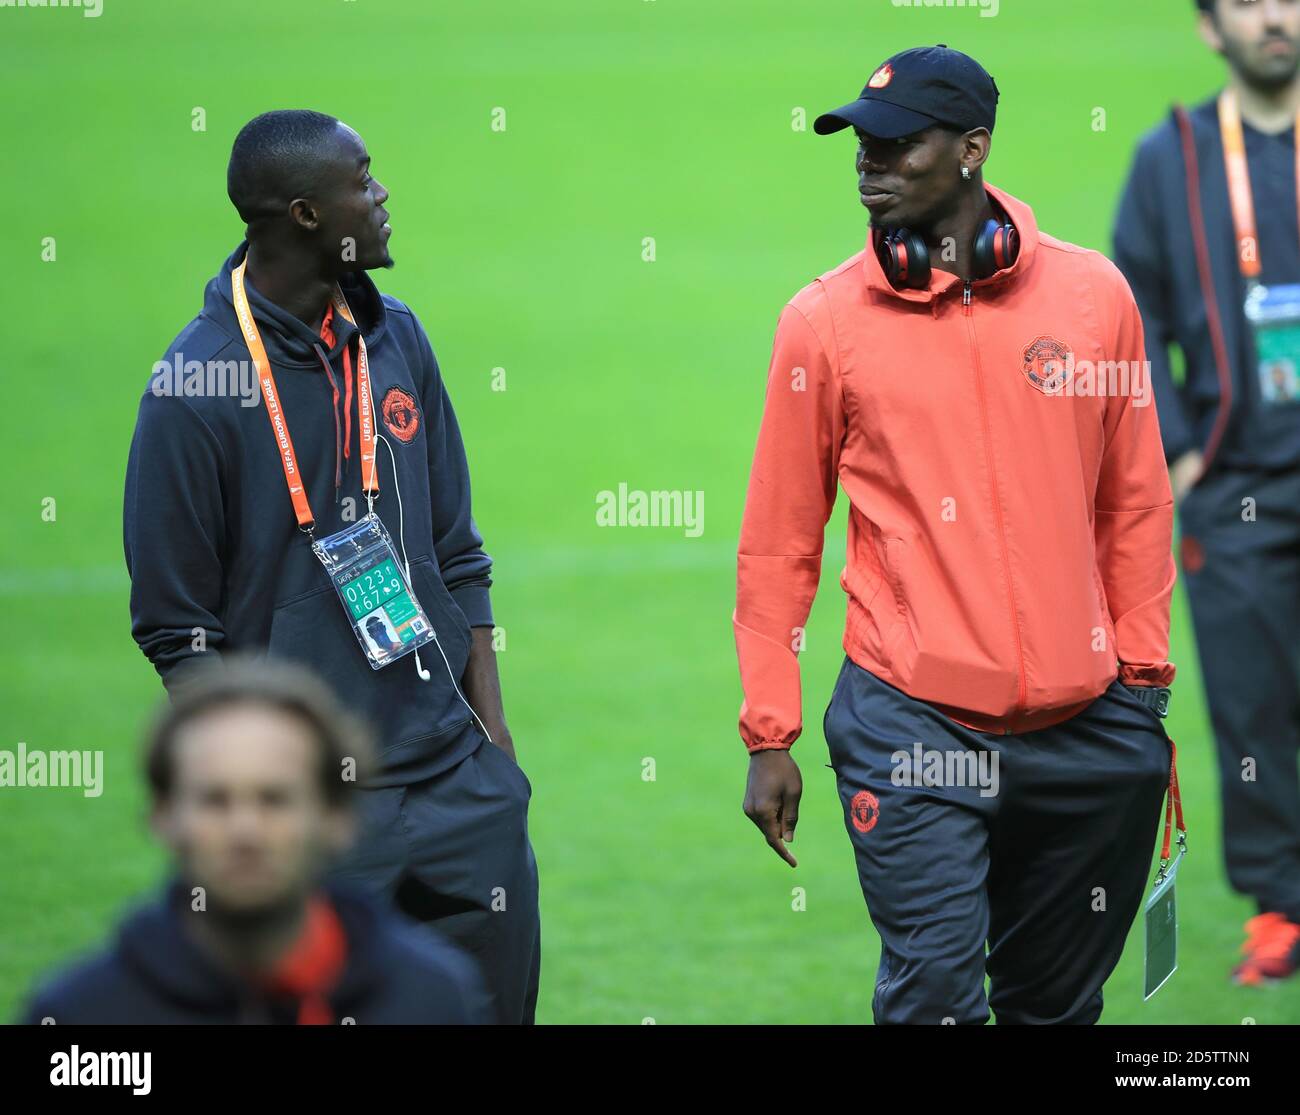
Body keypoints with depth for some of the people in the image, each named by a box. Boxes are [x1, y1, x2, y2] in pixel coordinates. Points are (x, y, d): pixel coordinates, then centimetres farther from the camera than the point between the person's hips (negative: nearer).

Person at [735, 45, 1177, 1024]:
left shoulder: (1093, 293, 3)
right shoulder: (824, 319, -1)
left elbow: (1134, 504, 10)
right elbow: (778, 545, 3)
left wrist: (1144, 681, 8)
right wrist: (768, 734, 1)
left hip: (1087, 724, 2)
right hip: (912, 720, -2)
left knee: (1056, 1000, 12)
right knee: (934, 995, -11)